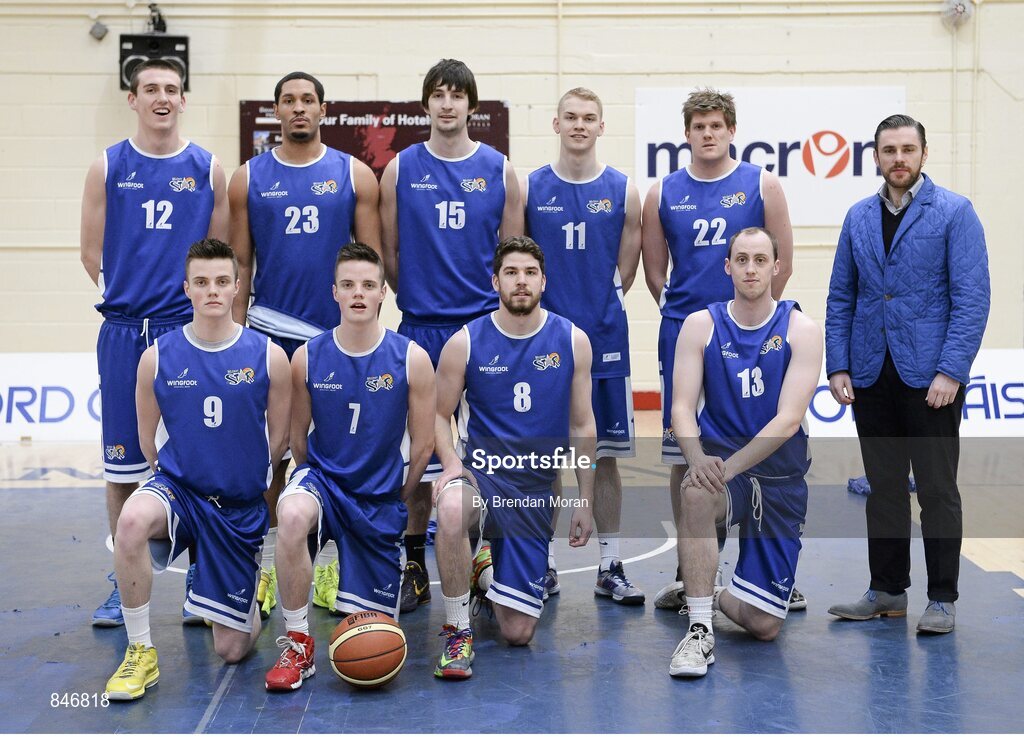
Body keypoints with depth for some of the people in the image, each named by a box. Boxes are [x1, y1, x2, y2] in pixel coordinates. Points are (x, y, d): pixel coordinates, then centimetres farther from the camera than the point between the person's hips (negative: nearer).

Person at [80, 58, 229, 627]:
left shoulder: (207, 169, 5)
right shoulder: (108, 167, 6)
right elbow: (92, 250, 9)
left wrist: (196, 299, -1)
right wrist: (126, 293, 1)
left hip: (190, 329, -1)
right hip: (124, 330, 1)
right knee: (123, 463, 6)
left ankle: (201, 580, 14)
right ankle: (124, 585, 18)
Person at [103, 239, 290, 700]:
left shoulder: (268, 357, -8)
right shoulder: (158, 357, -6)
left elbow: (278, 438, 3)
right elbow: (148, 438, 6)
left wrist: (244, 483, 7)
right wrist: (180, 477, 4)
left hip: (241, 506, 0)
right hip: (177, 488, 0)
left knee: (232, 649, 3)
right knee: (132, 520, -39)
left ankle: (251, 594, 42)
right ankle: (141, 653, -19)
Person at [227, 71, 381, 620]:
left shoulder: (354, 175, 4)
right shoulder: (248, 178, 6)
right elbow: (240, 263, 6)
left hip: (339, 333, 0)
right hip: (271, 332, 0)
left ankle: (332, 564, 18)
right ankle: (269, 565, 15)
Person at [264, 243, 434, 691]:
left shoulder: (411, 359, -8)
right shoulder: (308, 358, -6)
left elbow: (423, 445, 1)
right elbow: (298, 436, 7)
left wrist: (394, 497, 6)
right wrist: (319, 482, 9)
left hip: (380, 500, 1)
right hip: (322, 478, 0)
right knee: (292, 515, -39)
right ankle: (297, 646, -20)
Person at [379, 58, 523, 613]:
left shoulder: (498, 169, 4)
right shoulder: (401, 169, 4)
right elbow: (388, 252, 9)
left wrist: (494, 308, 5)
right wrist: (419, 299, 10)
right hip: (421, 330, 0)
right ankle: (414, 568, 17)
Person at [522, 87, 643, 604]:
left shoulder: (623, 192, 3)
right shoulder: (529, 189, 2)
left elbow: (626, 269, 8)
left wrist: (599, 308, 5)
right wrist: (548, 309, 4)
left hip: (604, 340, 0)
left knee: (605, 454, 5)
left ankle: (610, 567, 15)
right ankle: (543, 565, 17)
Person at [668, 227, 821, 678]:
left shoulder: (801, 329, -5)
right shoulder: (701, 325, -1)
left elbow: (788, 420, -16)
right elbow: (682, 407, -7)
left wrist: (729, 467, -29)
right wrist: (698, 459, -29)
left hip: (779, 477, 0)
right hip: (718, 462, 0)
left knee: (763, 626, -2)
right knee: (695, 493, -40)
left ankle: (717, 594, 34)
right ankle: (700, 630, -25)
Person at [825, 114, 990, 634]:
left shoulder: (954, 212, -3)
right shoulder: (859, 217, 11)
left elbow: (972, 298, -9)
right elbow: (841, 297, 11)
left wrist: (951, 371, -17)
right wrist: (838, 366, 1)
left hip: (930, 376, -4)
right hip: (871, 377, 4)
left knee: (937, 490, 2)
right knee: (884, 488, 11)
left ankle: (942, 600, 12)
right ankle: (887, 591, 22)